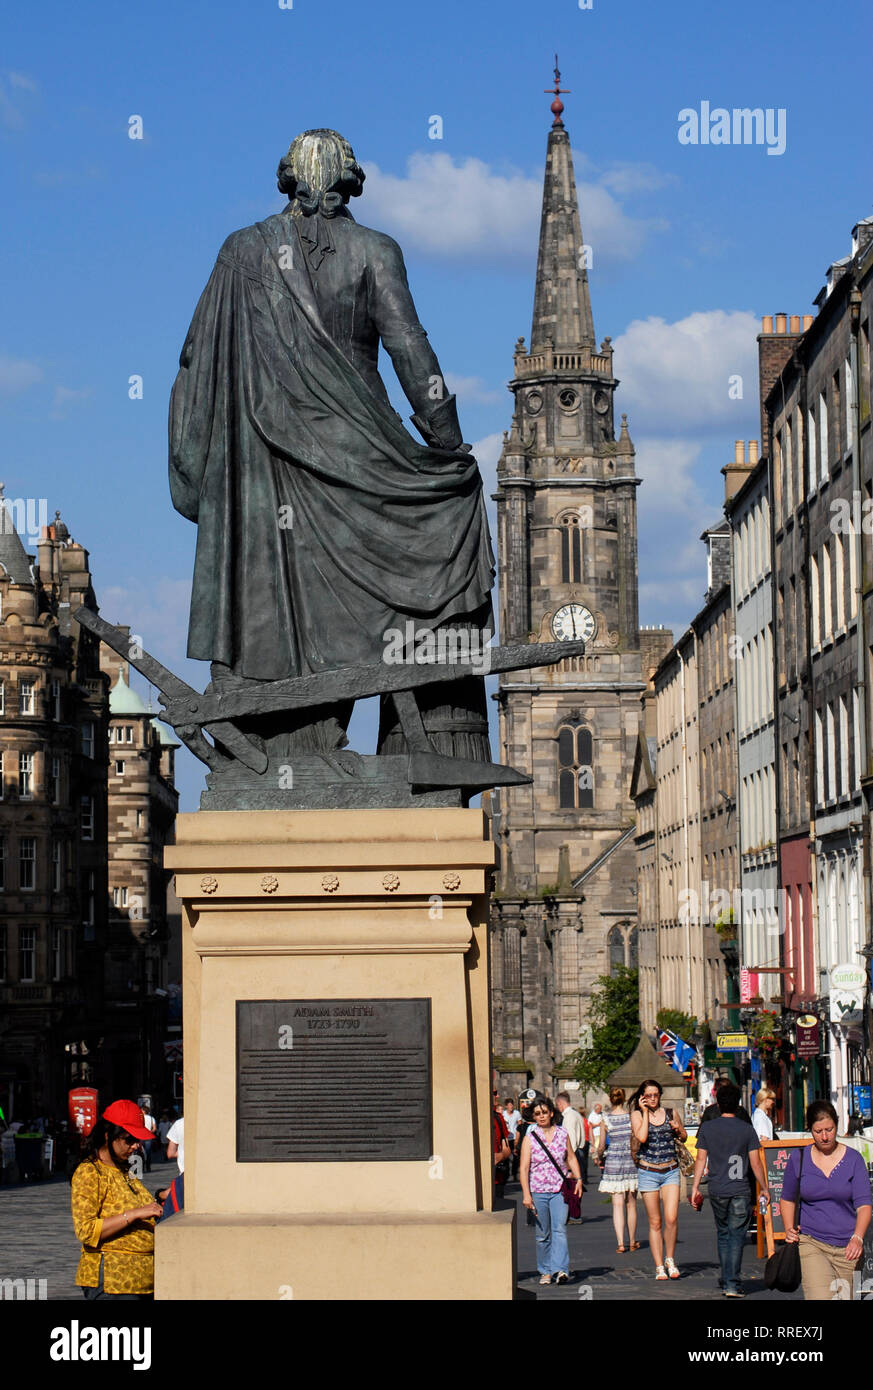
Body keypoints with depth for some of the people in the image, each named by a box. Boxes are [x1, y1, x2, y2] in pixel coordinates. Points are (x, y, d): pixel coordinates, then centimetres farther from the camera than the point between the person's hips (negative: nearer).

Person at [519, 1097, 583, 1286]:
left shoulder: (562, 1133, 6)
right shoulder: (530, 1137, 0)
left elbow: (571, 1158, 17)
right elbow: (524, 1167, -3)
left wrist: (578, 1179, 5)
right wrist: (526, 1194, -9)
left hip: (560, 1190, 0)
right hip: (538, 1191, 0)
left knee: (559, 1229, -14)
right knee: (543, 1235, 5)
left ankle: (560, 1269, -22)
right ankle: (545, 1272, 15)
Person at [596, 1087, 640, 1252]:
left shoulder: (606, 1120, -4)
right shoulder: (632, 1117, -4)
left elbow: (602, 1146, -1)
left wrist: (598, 1157, 18)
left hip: (613, 1162, -1)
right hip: (631, 1161, 1)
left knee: (617, 1204, -1)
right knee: (631, 1204, 13)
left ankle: (620, 1243, -12)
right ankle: (632, 1241, 22)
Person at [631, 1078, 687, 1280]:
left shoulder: (671, 1113, 7)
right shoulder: (637, 1114, 1)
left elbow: (684, 1137, 21)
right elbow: (642, 1136, -17)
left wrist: (678, 1130, -1)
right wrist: (645, 1112, -11)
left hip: (671, 1171, 1)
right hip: (648, 1172, -1)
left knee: (671, 1218, -12)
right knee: (654, 1222, 3)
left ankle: (670, 1259, 9)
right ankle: (659, 1266, 10)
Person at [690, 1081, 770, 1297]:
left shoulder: (707, 1128, 1)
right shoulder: (746, 1129, -4)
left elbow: (701, 1159, 3)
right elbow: (755, 1162, -1)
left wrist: (695, 1186, 10)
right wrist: (764, 1188, 9)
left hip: (717, 1190, 2)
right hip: (740, 1190, -2)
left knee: (723, 1235, 17)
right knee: (736, 1236, -1)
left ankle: (726, 1281, 22)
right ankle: (732, 1284, -8)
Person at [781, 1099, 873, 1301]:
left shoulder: (853, 1159, 2)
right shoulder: (799, 1158, 5)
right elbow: (788, 1199, 19)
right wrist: (789, 1229, 1)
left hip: (847, 1248, 1)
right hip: (811, 1244, -1)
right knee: (820, 1297, -21)